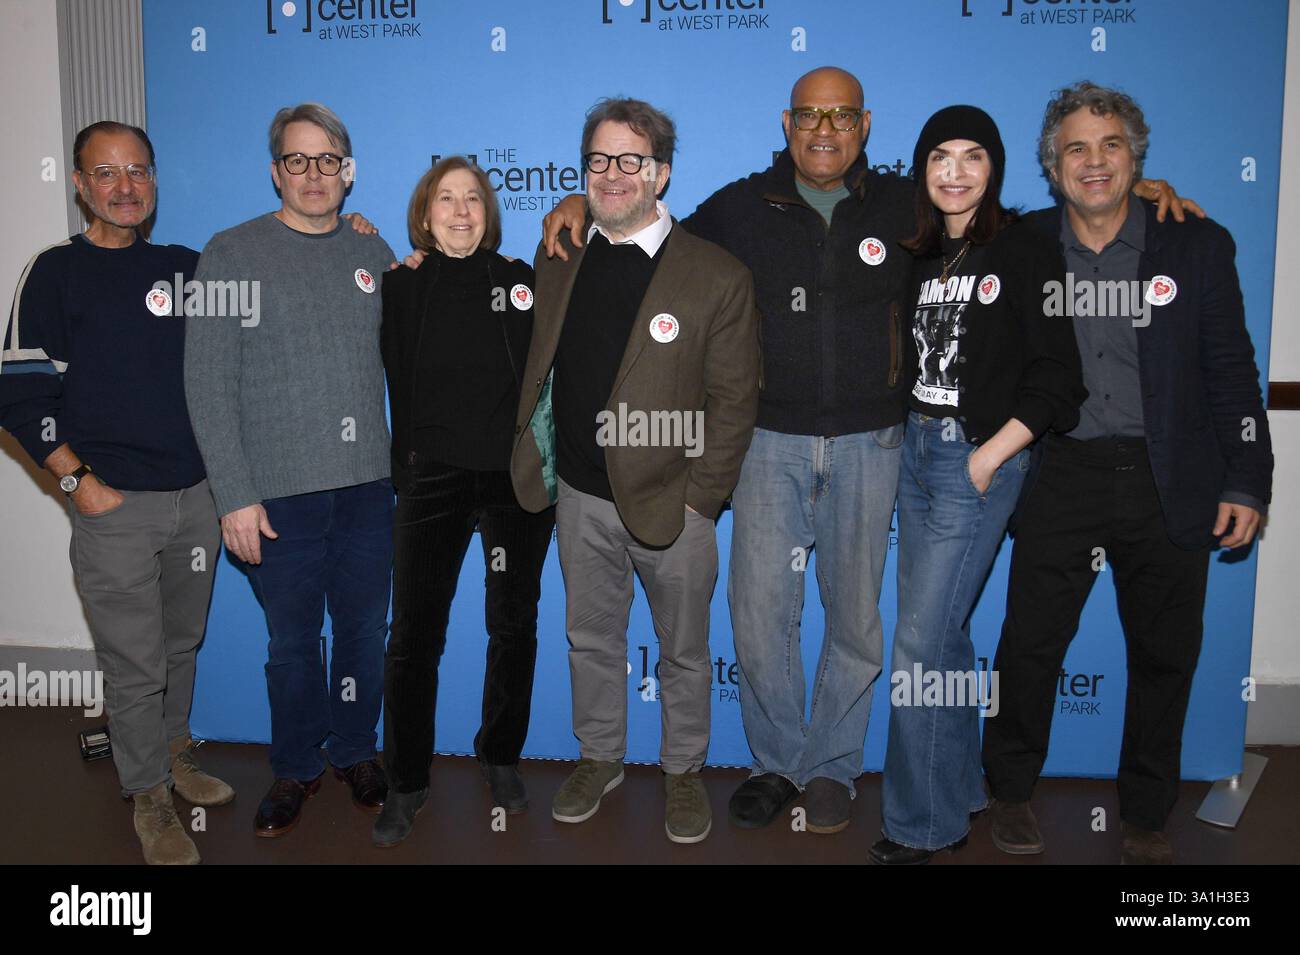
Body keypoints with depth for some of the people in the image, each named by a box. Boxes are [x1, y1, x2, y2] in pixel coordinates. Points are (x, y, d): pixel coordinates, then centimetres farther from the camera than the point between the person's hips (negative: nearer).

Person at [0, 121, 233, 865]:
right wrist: (79, 481, -11)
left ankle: (175, 752, 37)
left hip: (196, 496, 4)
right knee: (135, 664, 3)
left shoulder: (187, 266, 9)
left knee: (183, 643, 17)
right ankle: (150, 797, 20)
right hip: (114, 505, -4)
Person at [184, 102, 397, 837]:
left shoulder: (373, 253, 9)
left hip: (368, 484, 3)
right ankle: (295, 769, 29)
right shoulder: (232, 254, -2)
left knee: (365, 629, 12)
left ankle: (355, 751, 34)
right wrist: (235, 496, -10)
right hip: (279, 492, -3)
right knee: (292, 640, 9)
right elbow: (209, 385, -6)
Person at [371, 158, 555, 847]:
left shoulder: (523, 281, 5)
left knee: (514, 627, 11)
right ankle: (406, 783, 17)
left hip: (518, 478, 1)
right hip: (434, 477, -1)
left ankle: (501, 758, 32)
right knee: (413, 634, -1)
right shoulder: (400, 288, 3)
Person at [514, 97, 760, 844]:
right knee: (592, 639, 19)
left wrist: (698, 500, -12)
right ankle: (601, 758, 40)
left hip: (671, 501, -3)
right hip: (583, 495, 4)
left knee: (684, 650, 14)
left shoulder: (717, 277, -10)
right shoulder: (559, 263, 4)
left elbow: (735, 401, -9)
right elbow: (540, 368, 13)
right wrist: (532, 447, 3)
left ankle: (684, 770, 36)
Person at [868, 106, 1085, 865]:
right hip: (916, 449, 7)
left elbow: (1055, 376, -11)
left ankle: (921, 826, 8)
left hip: (980, 458, -6)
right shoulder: (921, 256, 12)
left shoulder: (1025, 253, -6)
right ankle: (961, 792, 30)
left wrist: (988, 456, -14)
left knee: (920, 642, -7)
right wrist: (914, 437, 2)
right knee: (944, 632, 14)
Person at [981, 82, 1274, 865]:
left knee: (1165, 656, 10)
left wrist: (1246, 484, -2)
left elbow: (1232, 373, 3)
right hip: (1062, 477, 0)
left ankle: (1147, 818, 29)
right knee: (1030, 644, 4)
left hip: (1170, 484, 1)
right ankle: (1013, 794, 26)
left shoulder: (1197, 245, 3)